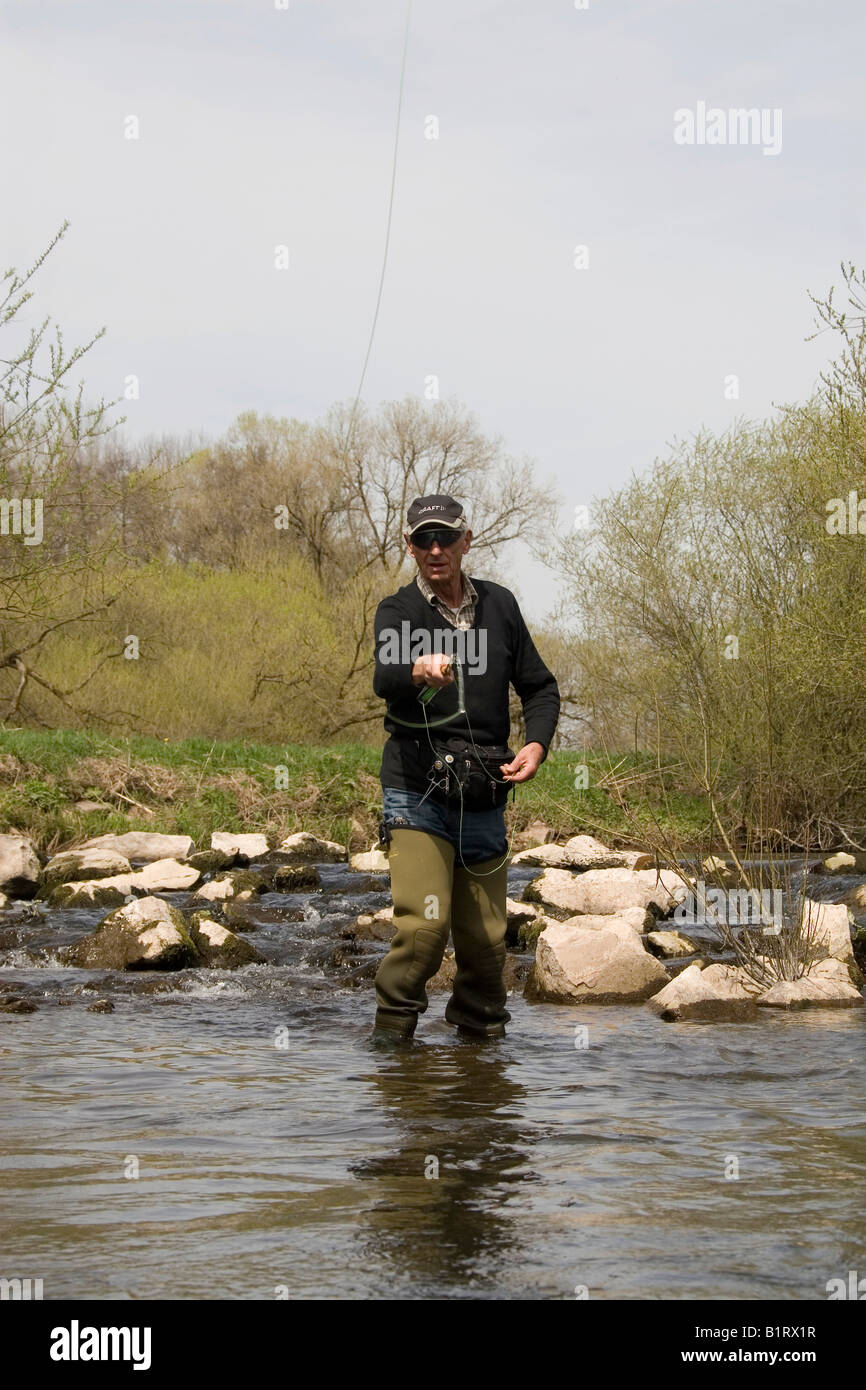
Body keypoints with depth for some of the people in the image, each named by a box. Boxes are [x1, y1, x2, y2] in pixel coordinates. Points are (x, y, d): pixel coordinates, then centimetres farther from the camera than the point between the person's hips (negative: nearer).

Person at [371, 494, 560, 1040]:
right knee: (423, 925, -18)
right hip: (418, 793, -4)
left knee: (486, 938, 7)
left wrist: (536, 744, -1)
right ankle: (392, 1033, -3)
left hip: (484, 797, 4)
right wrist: (419, 668, -47)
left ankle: (482, 1030, 26)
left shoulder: (499, 605, 11)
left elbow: (540, 686, 18)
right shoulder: (398, 611, -2)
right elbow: (384, 677, -23)